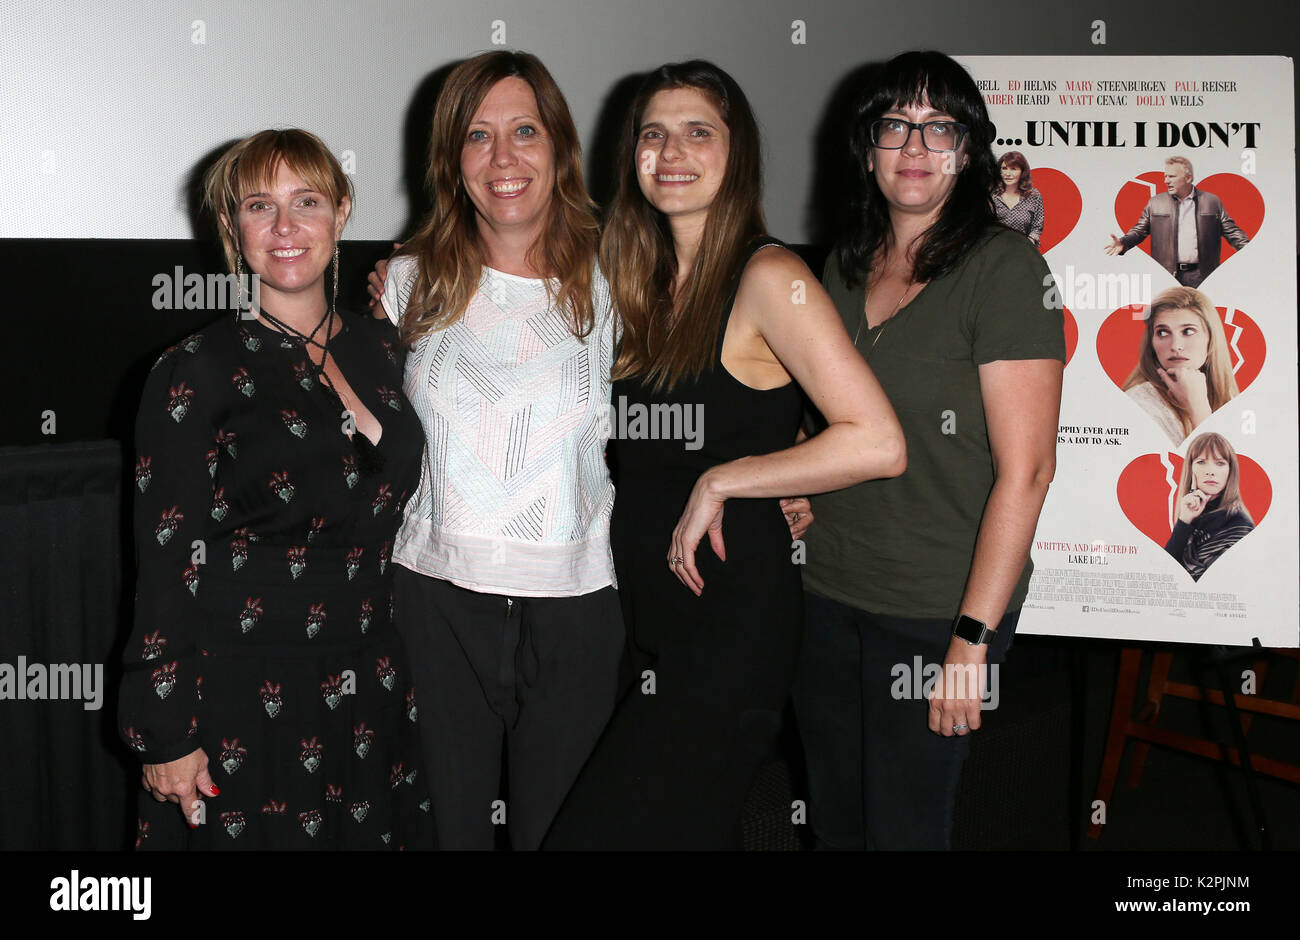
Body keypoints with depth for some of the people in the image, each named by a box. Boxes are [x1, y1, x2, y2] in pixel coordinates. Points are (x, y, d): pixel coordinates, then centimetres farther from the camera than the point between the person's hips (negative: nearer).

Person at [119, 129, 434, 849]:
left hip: (367, 691, 5)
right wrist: (167, 735, -12)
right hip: (240, 696, -5)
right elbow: (166, 559, -10)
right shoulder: (199, 370, -9)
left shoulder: (379, 349, 7)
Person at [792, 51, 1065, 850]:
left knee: (904, 827, 6)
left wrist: (974, 639, -19)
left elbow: (1026, 469, -17)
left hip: (939, 609, -6)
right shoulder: (847, 266, 8)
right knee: (834, 820, 16)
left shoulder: (1003, 267, -13)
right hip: (828, 595, 6)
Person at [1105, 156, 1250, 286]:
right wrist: (1123, 242, -7)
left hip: (1201, 276, 0)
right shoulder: (1155, 203, 11)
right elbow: (1140, 230, 12)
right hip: (1167, 276, 0)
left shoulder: (1211, 201, 9)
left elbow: (1231, 231, 10)